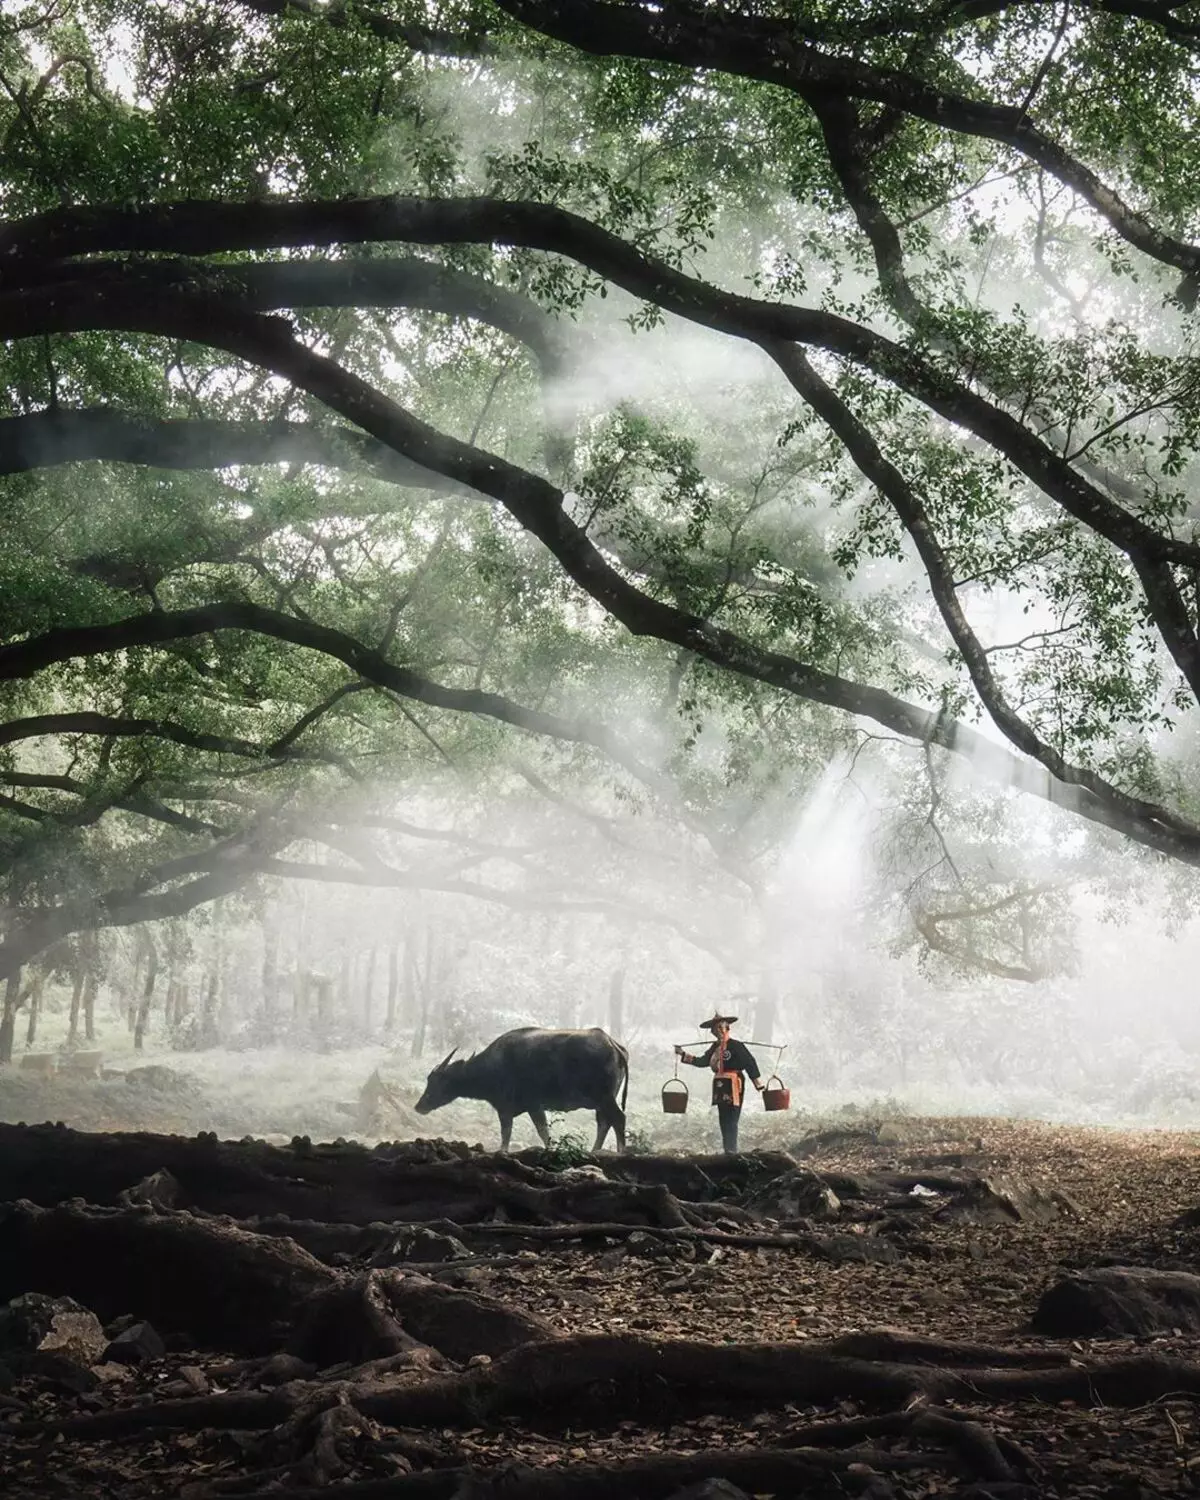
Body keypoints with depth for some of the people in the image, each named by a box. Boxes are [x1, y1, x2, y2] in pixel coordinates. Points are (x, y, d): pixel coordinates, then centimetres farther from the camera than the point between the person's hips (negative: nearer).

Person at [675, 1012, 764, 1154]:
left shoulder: (736, 1045, -10)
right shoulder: (715, 1047, 13)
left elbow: (750, 1063, -12)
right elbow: (702, 1061, 21)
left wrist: (759, 1085, -12)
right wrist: (683, 1054, 19)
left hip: (733, 1086, -8)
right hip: (720, 1087, 8)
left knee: (731, 1120, -10)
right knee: (724, 1121, 12)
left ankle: (732, 1152, -9)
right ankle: (728, 1153, 19)